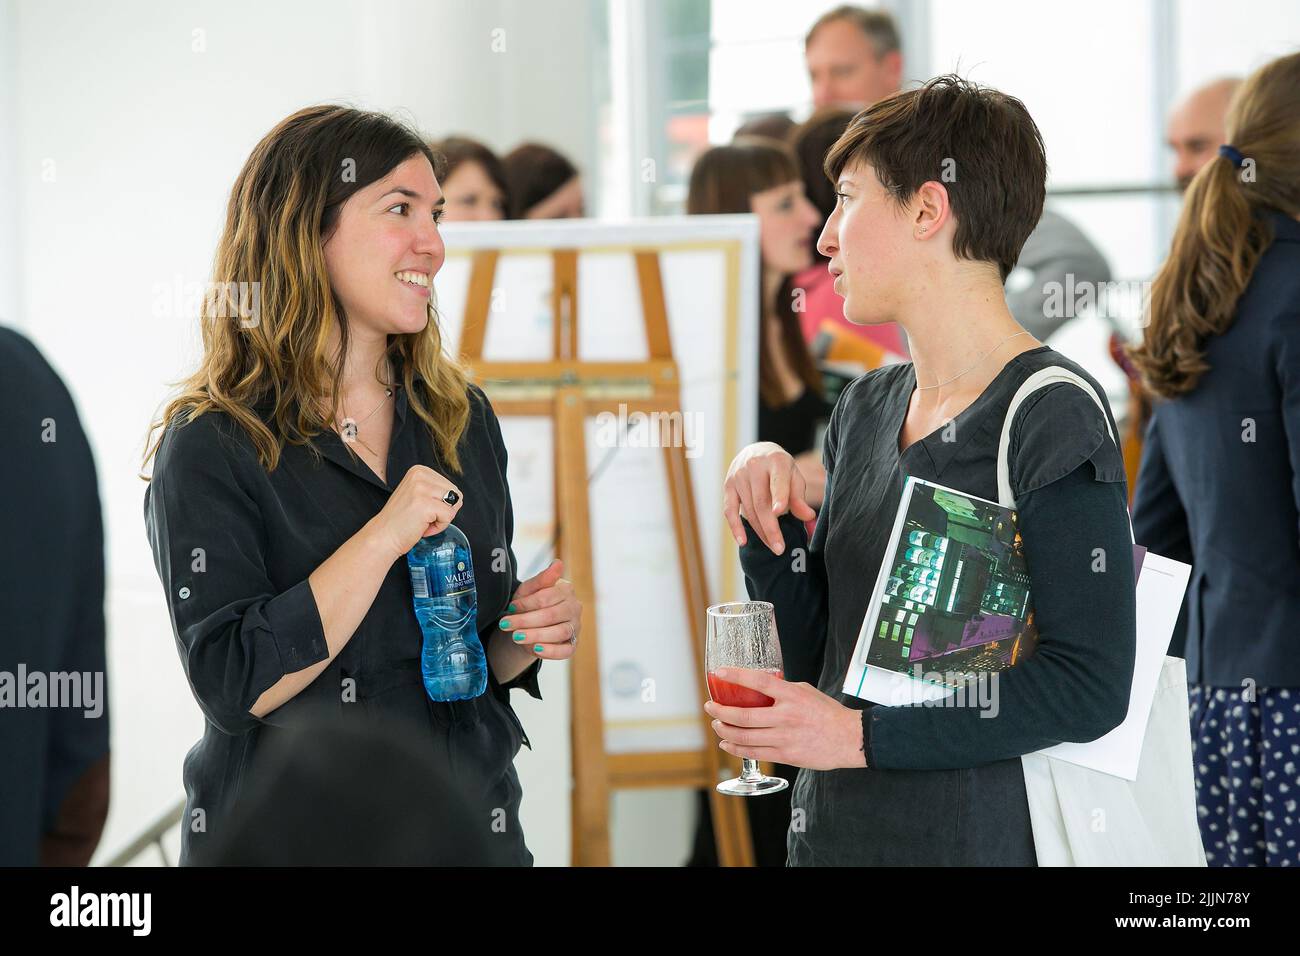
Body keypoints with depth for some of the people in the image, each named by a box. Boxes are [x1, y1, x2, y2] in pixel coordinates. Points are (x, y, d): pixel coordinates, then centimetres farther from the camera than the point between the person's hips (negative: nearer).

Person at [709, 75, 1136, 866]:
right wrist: (765, 520, -7)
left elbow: (1091, 687, -20)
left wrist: (860, 734, -20)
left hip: (975, 837, -7)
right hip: (830, 828, 7)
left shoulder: (1051, 417, -14)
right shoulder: (867, 408, 9)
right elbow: (814, 640, 10)